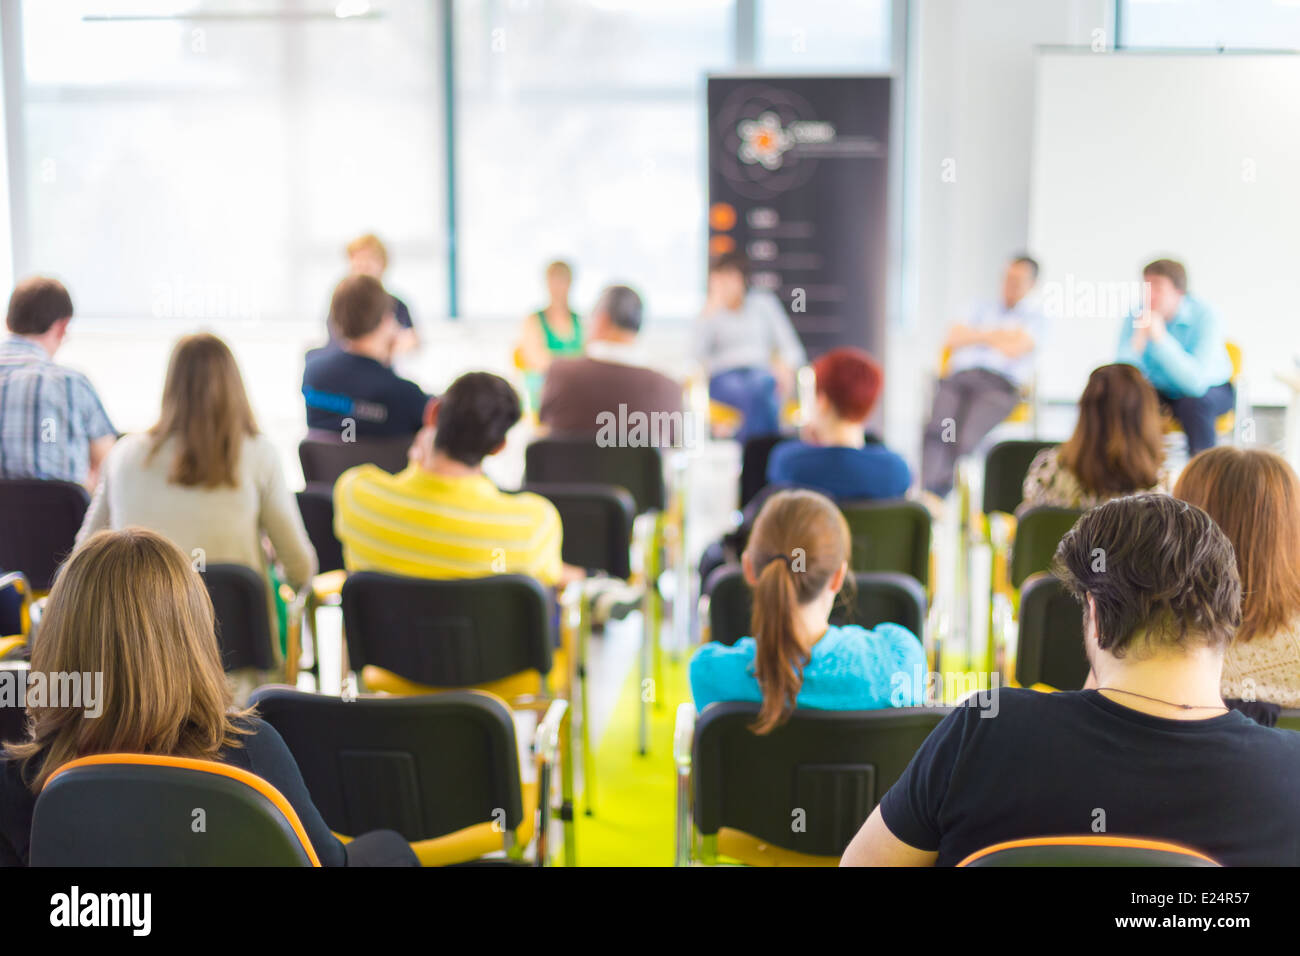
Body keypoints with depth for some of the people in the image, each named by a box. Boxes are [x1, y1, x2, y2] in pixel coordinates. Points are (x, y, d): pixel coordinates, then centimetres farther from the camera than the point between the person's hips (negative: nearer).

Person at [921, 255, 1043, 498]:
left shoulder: (1034, 318, 16)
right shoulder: (983, 311, 31)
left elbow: (1013, 349, -3)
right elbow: (953, 340, 16)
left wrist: (976, 335, 12)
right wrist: (996, 336, 9)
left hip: (998, 383, -3)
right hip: (960, 377, 3)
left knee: (965, 436, -33)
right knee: (935, 429, -29)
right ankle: (928, 494, -40)